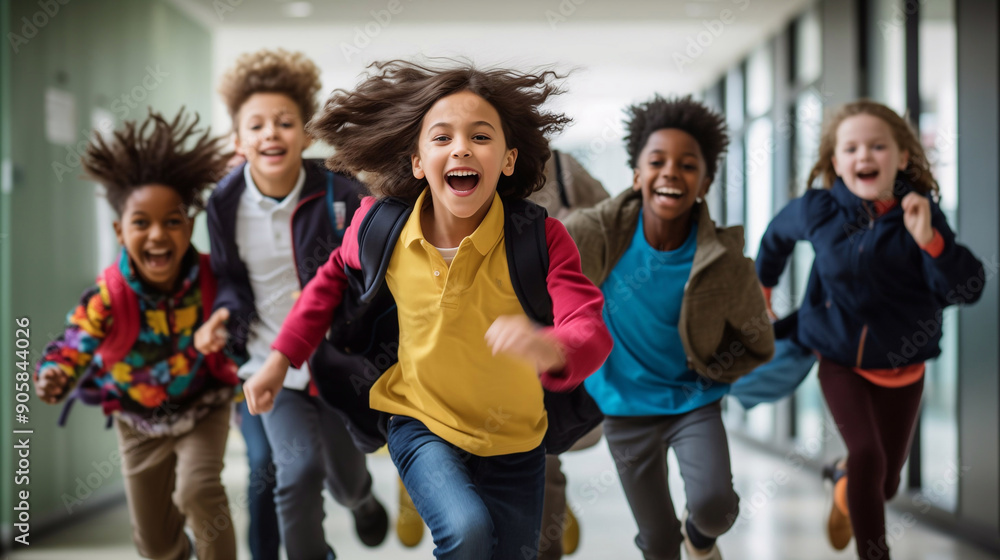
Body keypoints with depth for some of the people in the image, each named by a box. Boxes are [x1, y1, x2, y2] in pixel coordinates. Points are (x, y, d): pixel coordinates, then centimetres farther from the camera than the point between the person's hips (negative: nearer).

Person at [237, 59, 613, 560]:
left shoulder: (540, 238, -22)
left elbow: (590, 334, -34)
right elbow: (336, 277, 8)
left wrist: (550, 349, -57)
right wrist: (281, 358, 6)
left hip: (514, 441, 1)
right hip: (422, 424, -1)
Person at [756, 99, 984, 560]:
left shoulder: (920, 216, -15)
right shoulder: (818, 211, -13)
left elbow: (967, 289, -23)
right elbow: (778, 233, 11)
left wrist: (930, 241, -38)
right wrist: (763, 282, 23)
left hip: (901, 368, 1)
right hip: (840, 362, -1)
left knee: (886, 481, 13)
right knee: (868, 456, -22)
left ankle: (846, 487, 50)